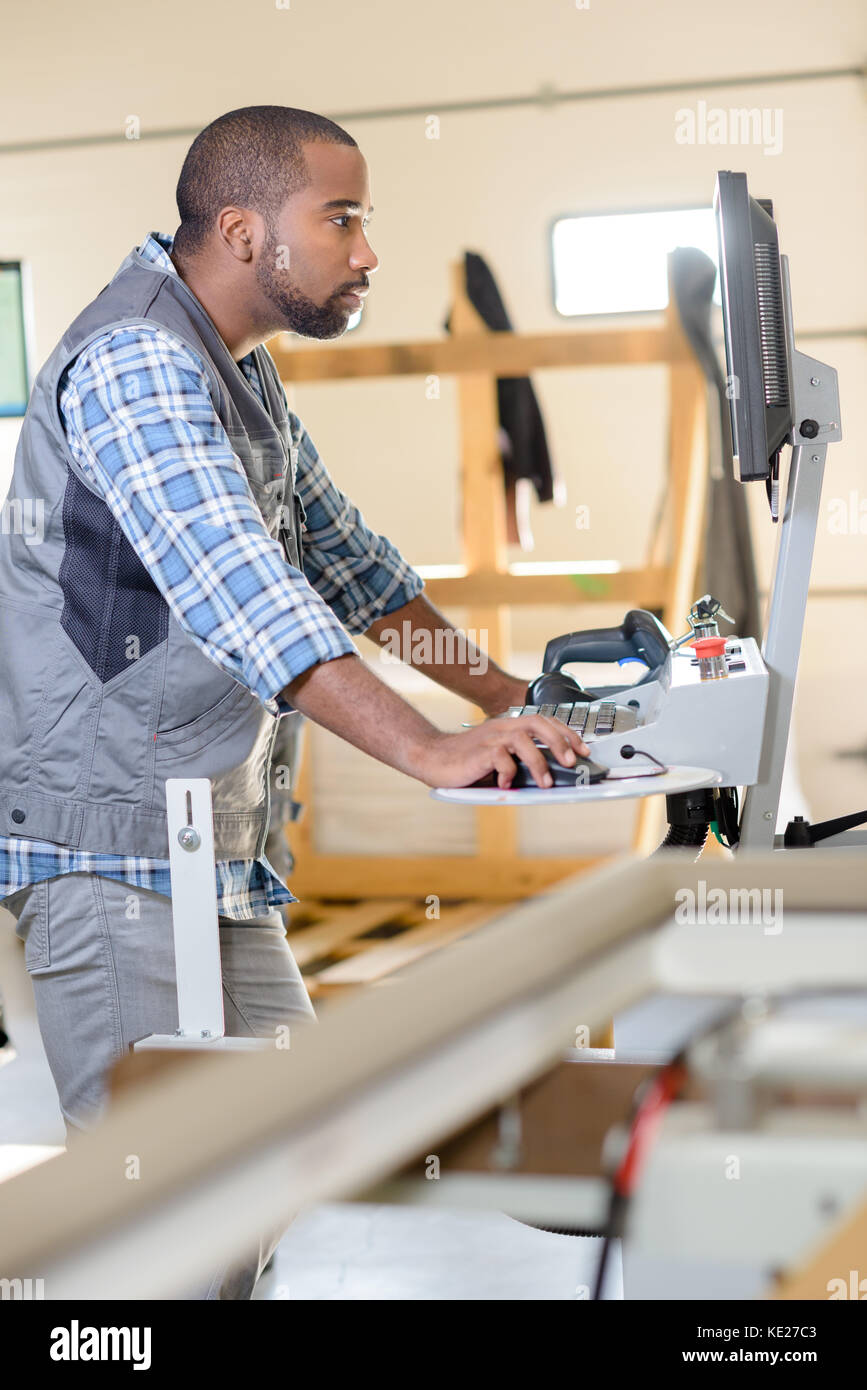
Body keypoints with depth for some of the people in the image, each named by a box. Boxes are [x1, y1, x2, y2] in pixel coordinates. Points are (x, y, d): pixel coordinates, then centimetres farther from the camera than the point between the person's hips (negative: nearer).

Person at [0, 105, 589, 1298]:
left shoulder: (239, 373, 16)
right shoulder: (133, 362, -17)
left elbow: (341, 554, 22)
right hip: (110, 844, -10)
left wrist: (505, 695, 14)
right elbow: (233, 585, -31)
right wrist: (431, 751, -39)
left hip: (213, 844, 10)